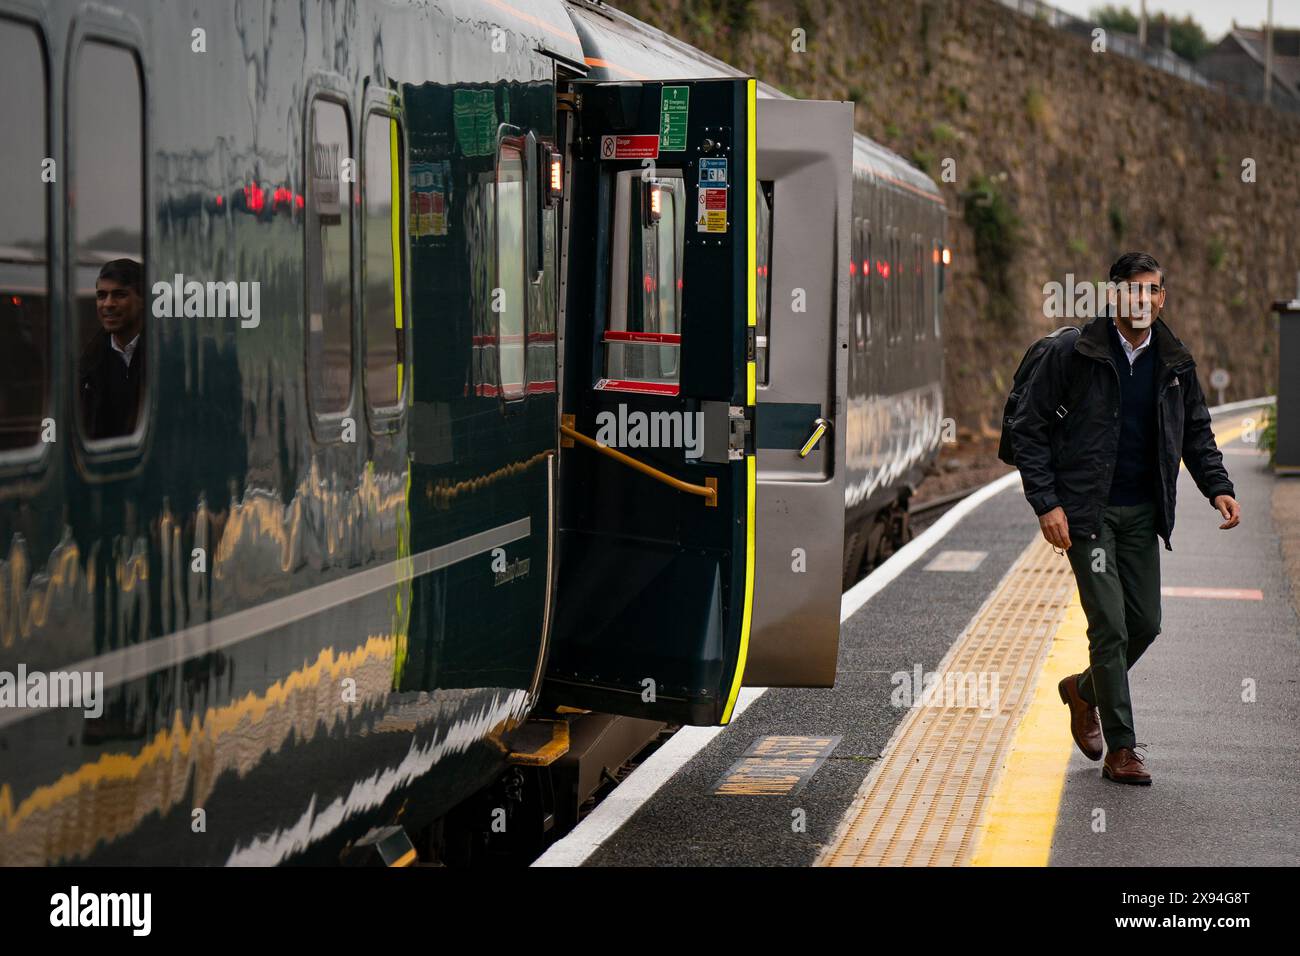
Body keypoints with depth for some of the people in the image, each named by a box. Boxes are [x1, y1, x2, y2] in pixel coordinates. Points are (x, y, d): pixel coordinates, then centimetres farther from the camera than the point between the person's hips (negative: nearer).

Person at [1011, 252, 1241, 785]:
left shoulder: (1174, 363, 6)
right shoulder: (1072, 355, -9)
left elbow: (1196, 432, 19)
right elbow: (1028, 428, -6)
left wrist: (1218, 488, 3)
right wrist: (1046, 504, -13)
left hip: (1142, 514, 5)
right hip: (1086, 511, -5)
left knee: (1145, 622, 7)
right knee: (1110, 625, -9)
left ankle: (1085, 689, 36)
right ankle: (1120, 749, 0)